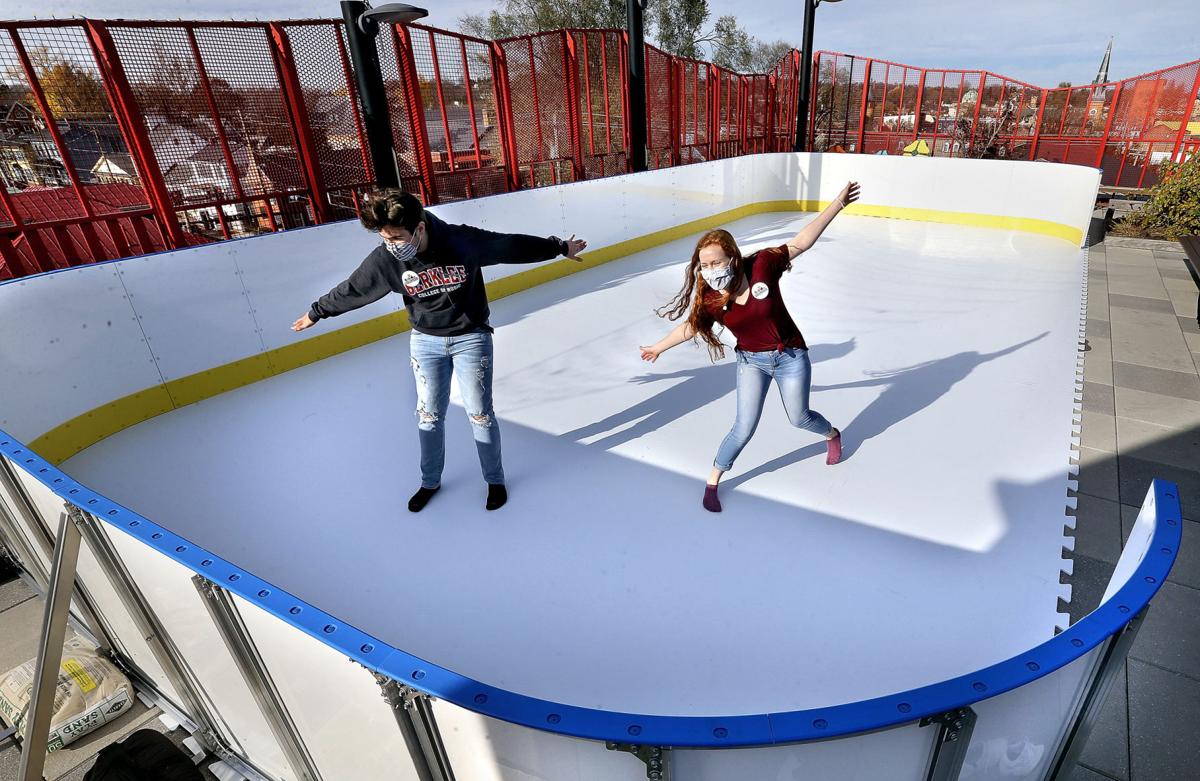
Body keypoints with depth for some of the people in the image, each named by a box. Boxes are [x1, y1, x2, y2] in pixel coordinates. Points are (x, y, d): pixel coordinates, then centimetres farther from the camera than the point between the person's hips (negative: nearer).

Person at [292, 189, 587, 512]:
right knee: (429, 416, 12)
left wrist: (559, 247, -4)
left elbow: (513, 246, -13)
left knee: (480, 413, 6)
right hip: (425, 341, 3)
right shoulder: (385, 258, -16)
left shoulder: (463, 241, -24)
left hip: (471, 338, -2)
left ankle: (495, 480, 27)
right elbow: (351, 289, -1)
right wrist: (316, 312, 12)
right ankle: (430, 482, 34)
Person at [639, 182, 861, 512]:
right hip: (751, 361, 0)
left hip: (791, 357, 0)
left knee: (799, 418, 18)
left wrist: (838, 202, -14)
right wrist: (659, 347, 9)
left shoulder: (762, 265, -23)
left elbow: (802, 241, -15)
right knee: (744, 428, -6)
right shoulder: (709, 299, -19)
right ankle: (712, 483, 15)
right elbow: (690, 326, -2)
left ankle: (833, 435, 56)